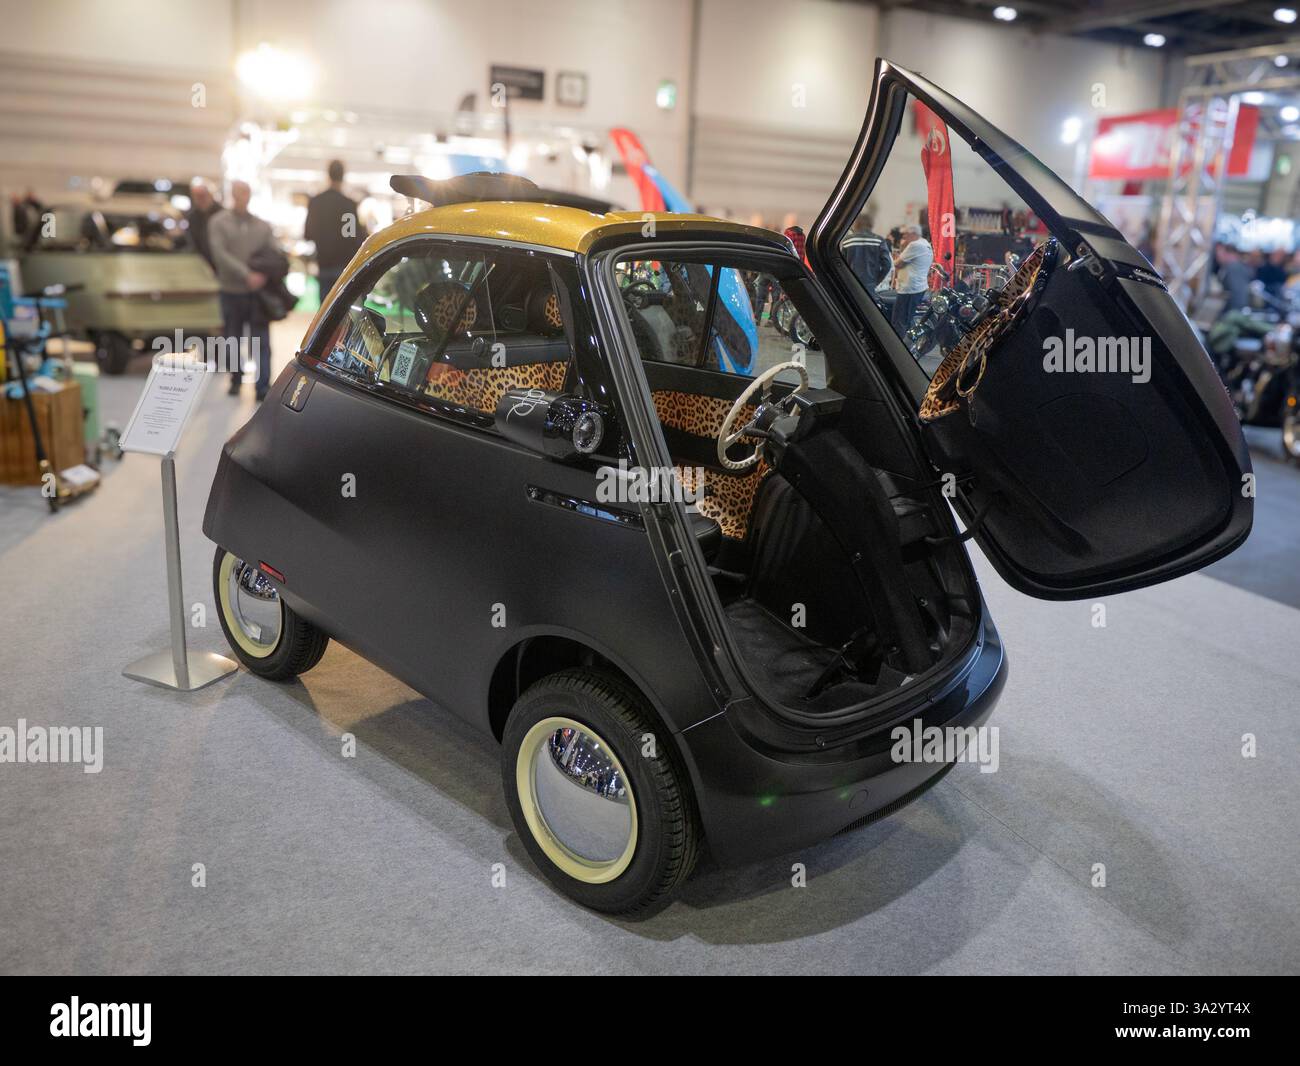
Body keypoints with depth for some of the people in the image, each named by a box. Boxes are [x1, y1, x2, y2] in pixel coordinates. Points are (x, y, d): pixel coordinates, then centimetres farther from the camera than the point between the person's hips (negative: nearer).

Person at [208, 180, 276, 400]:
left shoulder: (262, 226, 12)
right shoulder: (218, 222, 3)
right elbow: (220, 254, -8)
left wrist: (266, 274, -14)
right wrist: (246, 274, -19)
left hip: (258, 291, 1)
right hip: (232, 291, -1)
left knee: (261, 342, -6)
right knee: (233, 340, 11)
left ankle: (263, 388, -8)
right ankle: (236, 380, 27)